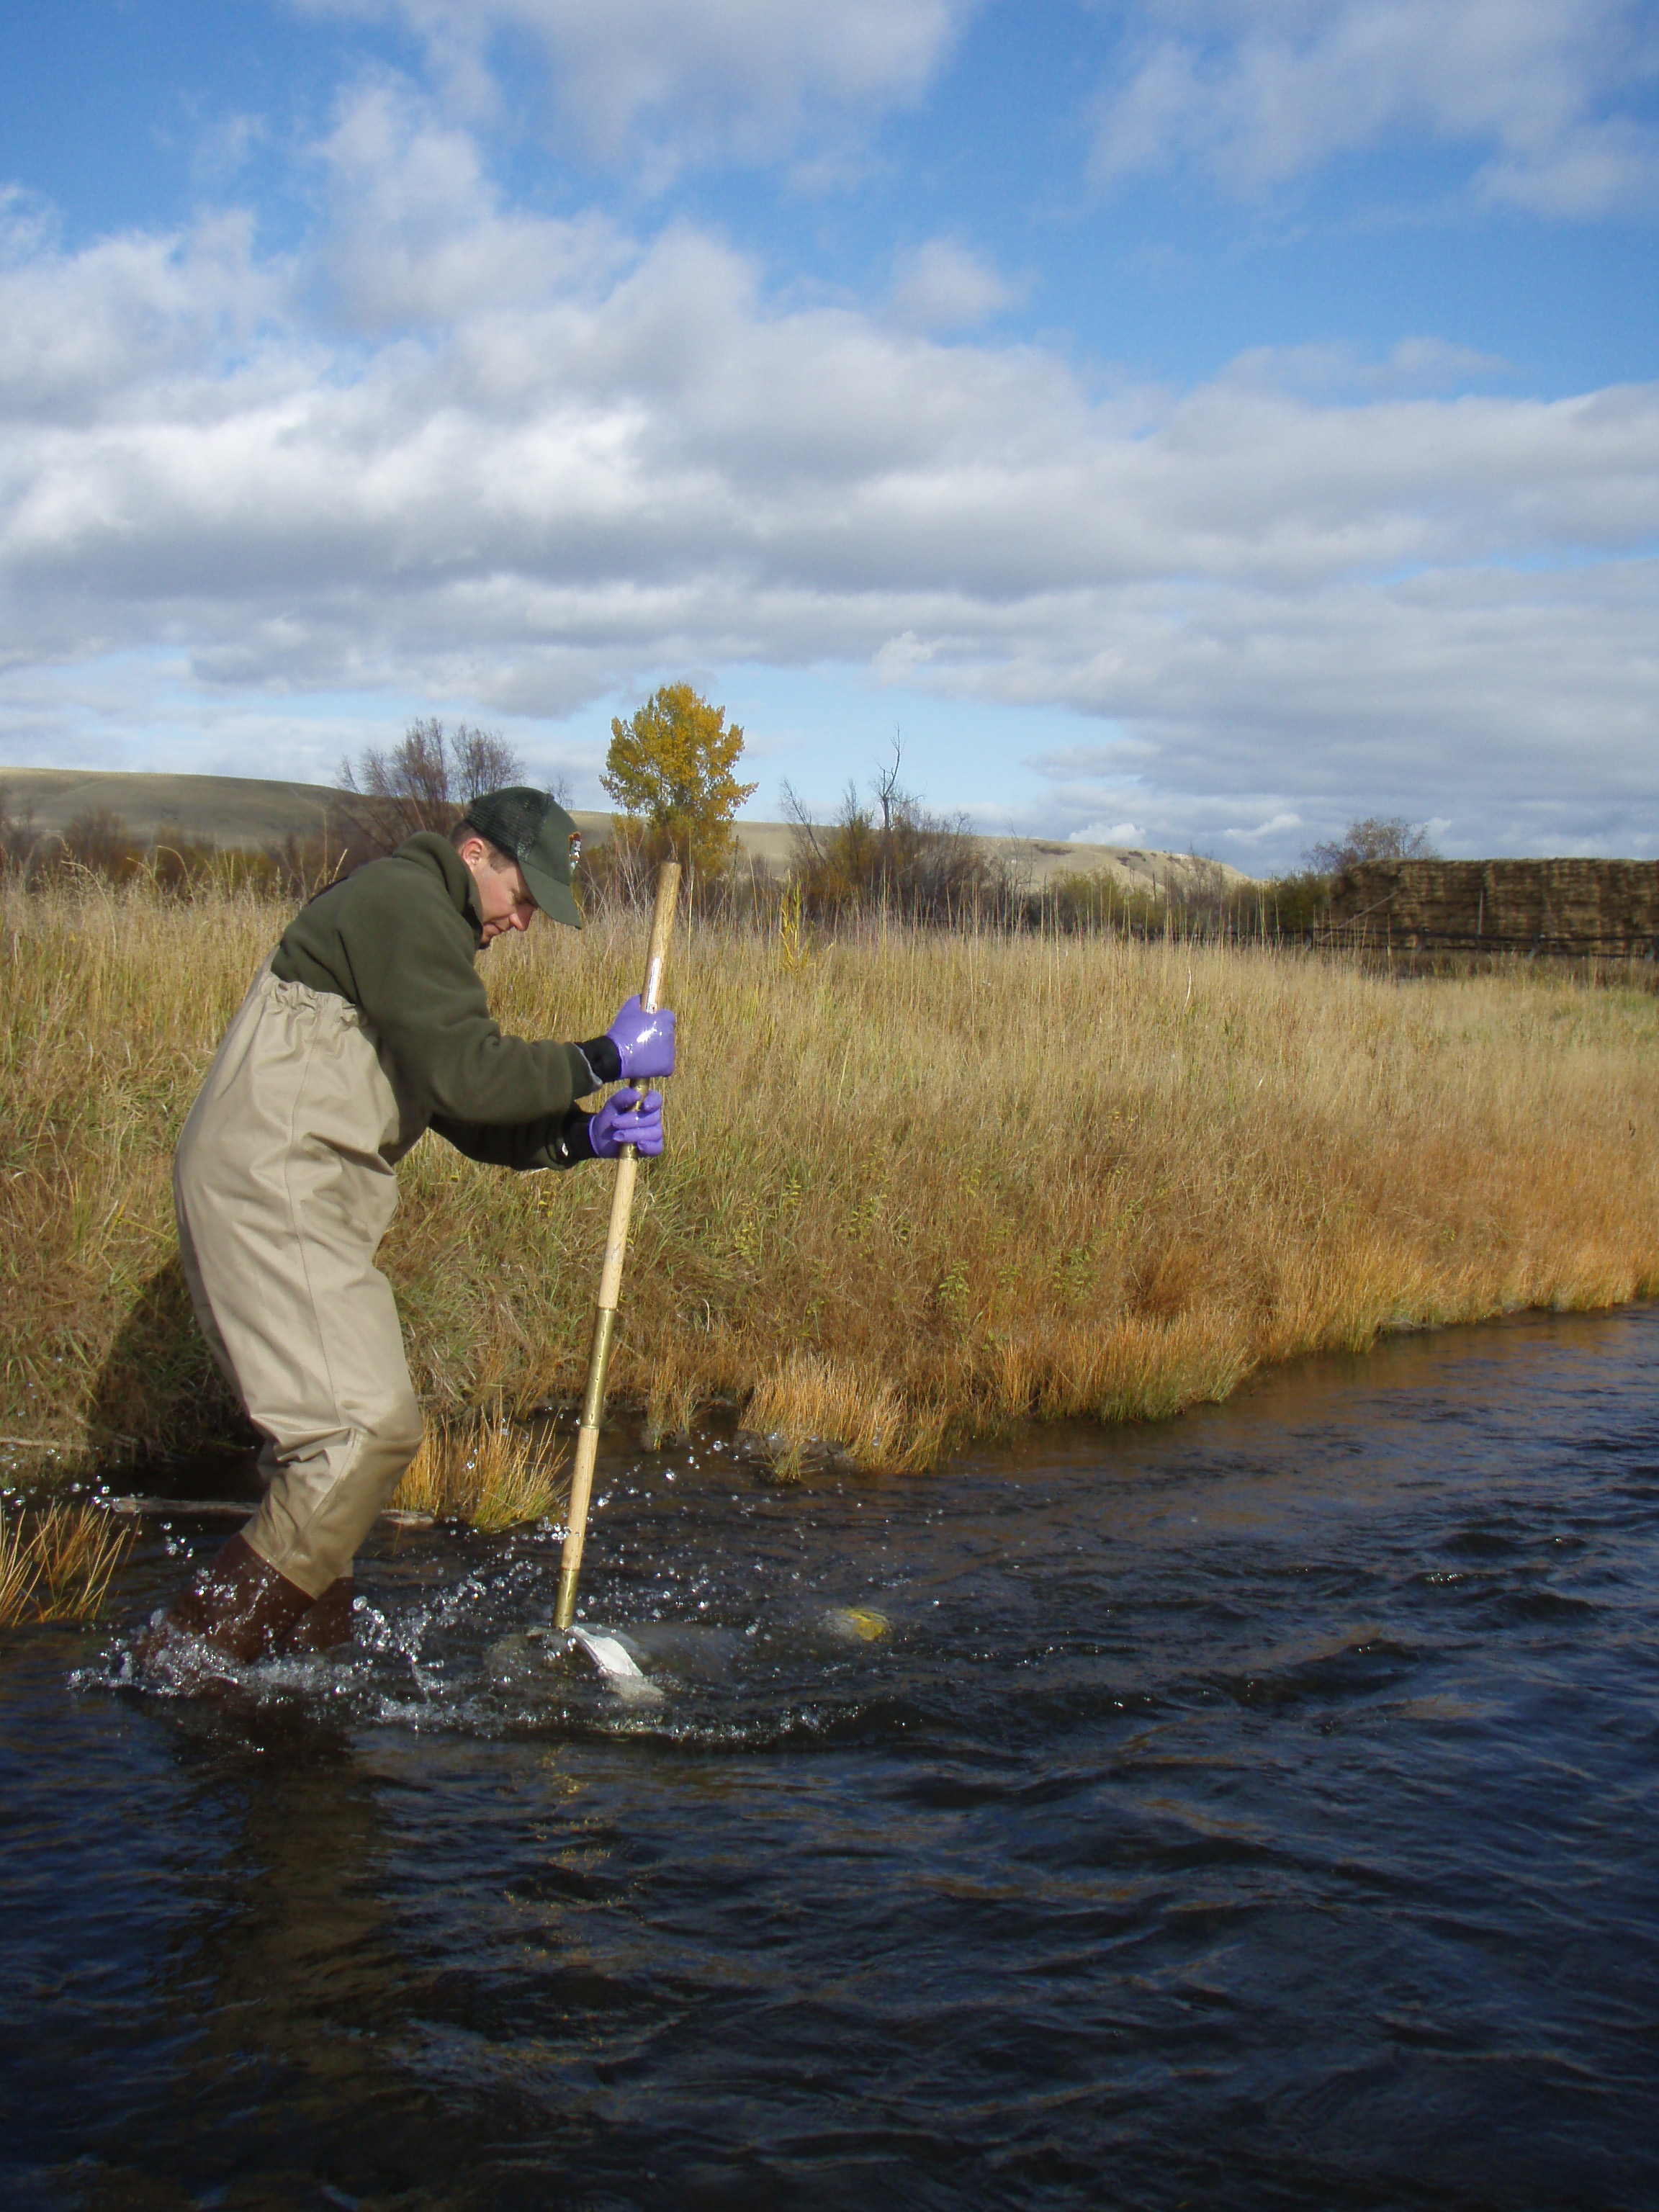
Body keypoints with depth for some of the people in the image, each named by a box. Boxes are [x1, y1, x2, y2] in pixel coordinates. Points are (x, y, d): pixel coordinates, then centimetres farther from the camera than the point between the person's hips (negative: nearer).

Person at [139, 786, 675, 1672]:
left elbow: (474, 1120, 18)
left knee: (325, 1430, 16)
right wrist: (605, 1059, -11)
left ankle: (311, 1650, 25)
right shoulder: (403, 902, -10)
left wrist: (583, 1136, 3)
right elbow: (465, 1075, -20)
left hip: (294, 1199, 11)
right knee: (370, 1427, -11)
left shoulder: (432, 934, 23)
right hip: (271, 1190, -11)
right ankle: (196, 1649, -6)